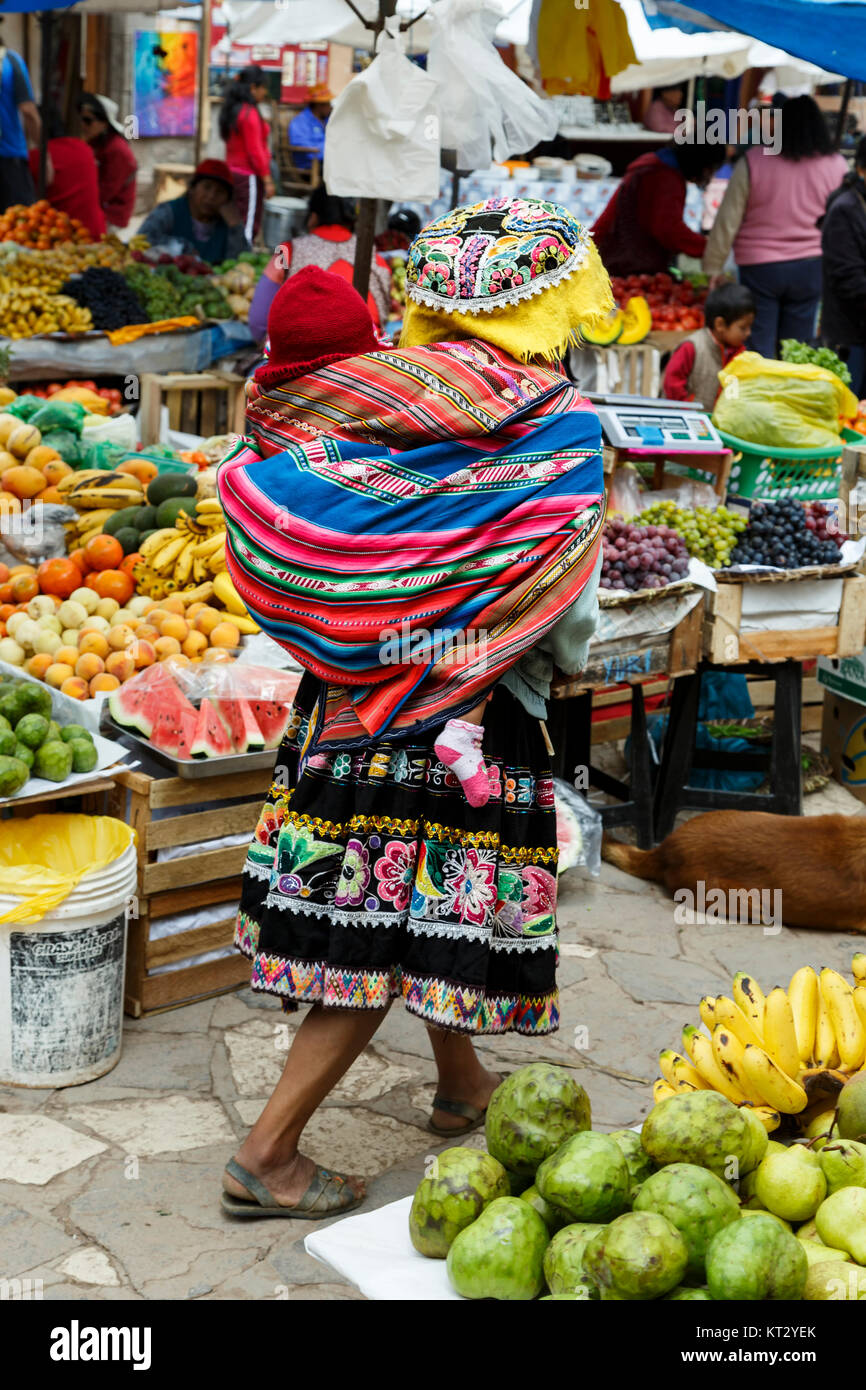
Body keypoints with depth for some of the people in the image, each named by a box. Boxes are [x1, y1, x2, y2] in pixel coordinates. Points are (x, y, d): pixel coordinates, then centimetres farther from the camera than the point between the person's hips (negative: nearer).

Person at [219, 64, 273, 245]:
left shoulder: (232, 110, 12)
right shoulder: (250, 113, -15)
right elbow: (255, 151, -16)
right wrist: (267, 180, -13)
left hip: (232, 172, 9)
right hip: (249, 176, -9)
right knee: (249, 225, -6)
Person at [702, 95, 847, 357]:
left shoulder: (753, 161, -8)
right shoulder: (836, 166, -1)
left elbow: (727, 220, -5)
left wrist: (713, 267, 4)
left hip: (759, 267, -2)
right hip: (810, 267, 2)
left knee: (759, 346, 4)